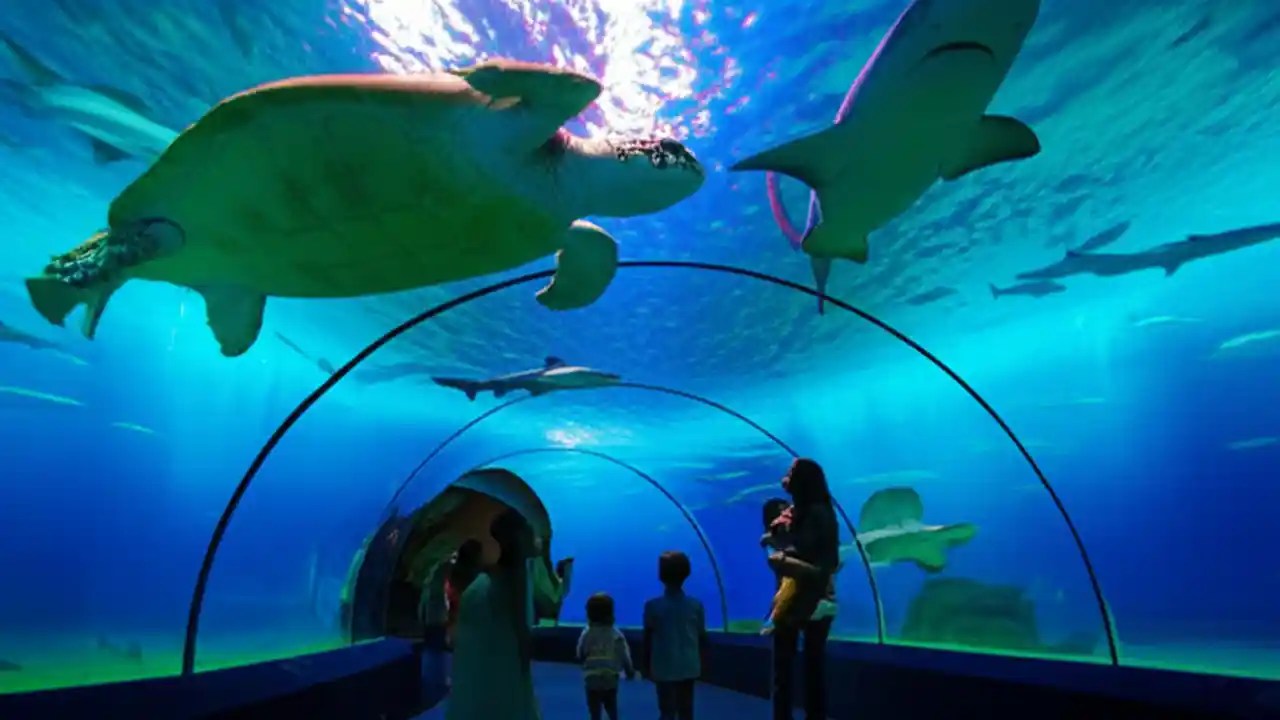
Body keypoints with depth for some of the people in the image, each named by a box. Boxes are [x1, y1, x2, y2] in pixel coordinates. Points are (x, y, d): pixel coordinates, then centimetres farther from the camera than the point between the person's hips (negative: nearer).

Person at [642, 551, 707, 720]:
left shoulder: (653, 606, -10)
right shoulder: (696, 605, -4)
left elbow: (648, 639, -4)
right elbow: (702, 638, 2)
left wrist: (647, 666, 7)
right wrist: (702, 663, 15)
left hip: (664, 668, -2)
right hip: (689, 667, 2)